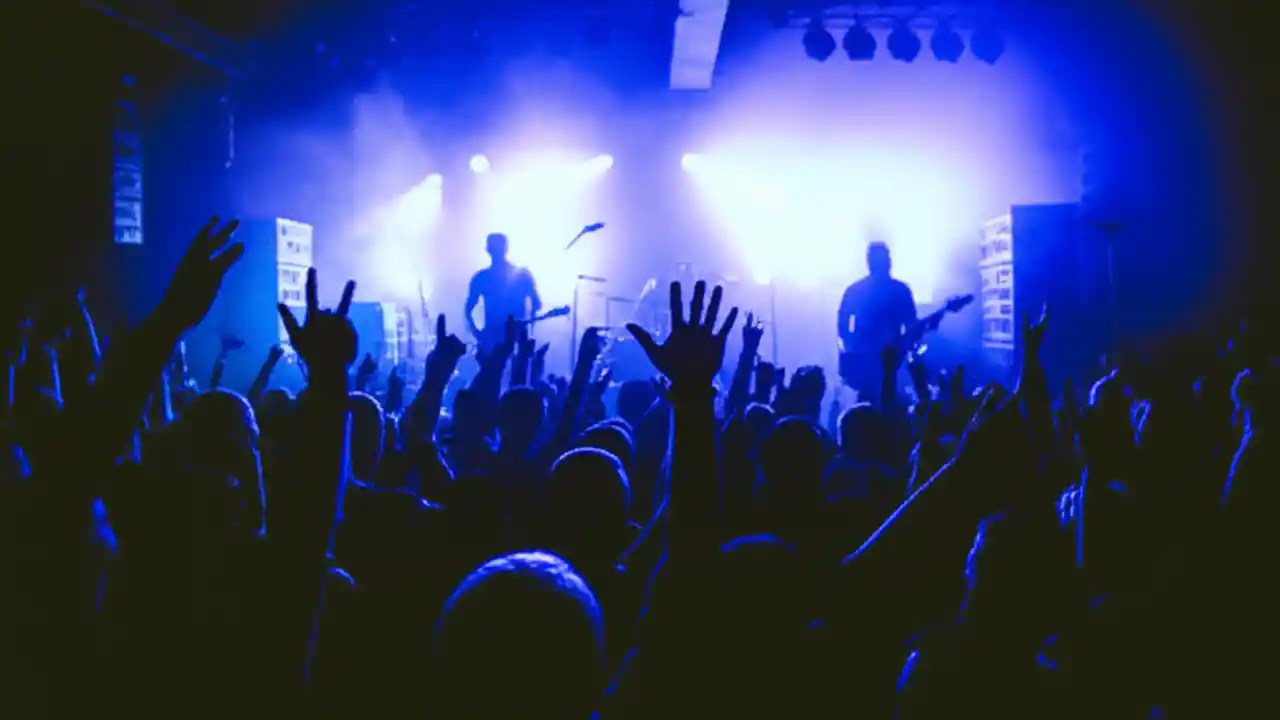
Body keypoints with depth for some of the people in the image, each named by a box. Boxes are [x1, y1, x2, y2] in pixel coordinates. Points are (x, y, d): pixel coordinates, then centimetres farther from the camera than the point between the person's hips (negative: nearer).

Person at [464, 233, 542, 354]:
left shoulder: (522, 275, 6)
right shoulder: (481, 278, 8)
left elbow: (536, 303, 5)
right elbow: (468, 309, 11)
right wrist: (475, 331, -3)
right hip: (491, 336, 1)